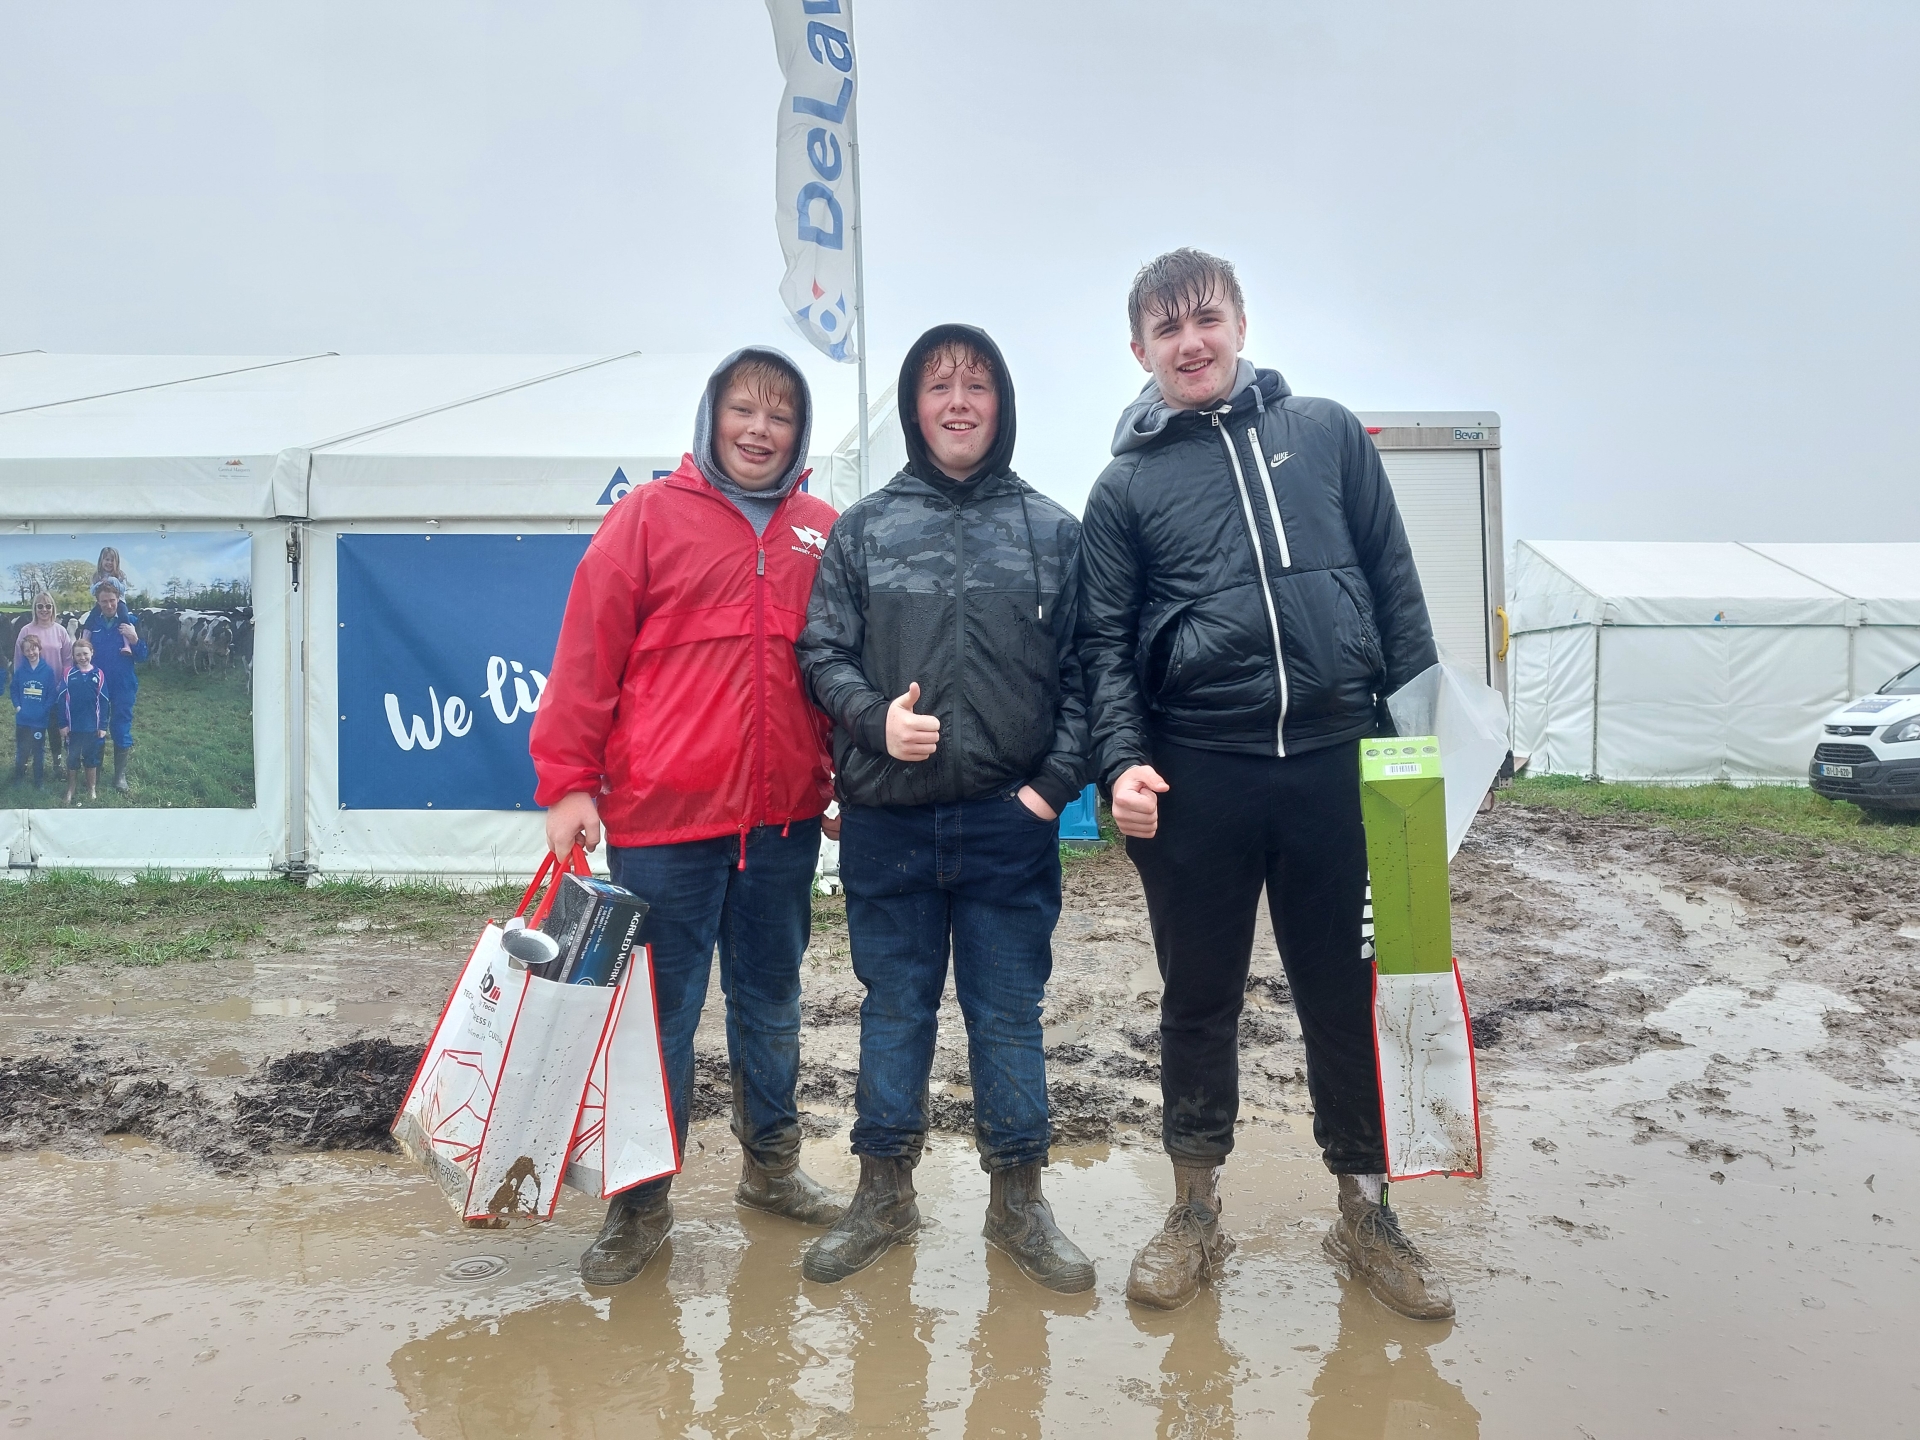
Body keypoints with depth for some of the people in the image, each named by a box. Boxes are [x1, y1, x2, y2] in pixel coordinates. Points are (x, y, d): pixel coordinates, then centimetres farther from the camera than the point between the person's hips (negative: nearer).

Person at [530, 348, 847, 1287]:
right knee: (660, 1009, 4)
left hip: (784, 818, 4)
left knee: (770, 998, 16)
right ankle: (643, 1201, 18)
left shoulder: (823, 535, 9)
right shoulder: (650, 516, -1)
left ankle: (771, 1165, 32)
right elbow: (587, 653, -4)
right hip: (664, 817, -3)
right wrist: (568, 783, -8)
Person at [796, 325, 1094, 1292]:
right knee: (894, 1006, 12)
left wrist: (1057, 781, -7)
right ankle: (883, 1195, 27)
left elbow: (1082, 671, 3)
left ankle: (1018, 1201, 24)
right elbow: (822, 653, 5)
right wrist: (874, 717, -14)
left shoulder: (1052, 531, 6)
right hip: (886, 821, 1)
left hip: (1011, 822, 0)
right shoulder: (863, 529, 7)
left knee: (1008, 1011, 8)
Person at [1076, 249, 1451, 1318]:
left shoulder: (1327, 434, 9)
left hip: (1337, 762, 1)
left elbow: (1396, 587, 9)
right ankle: (1197, 1210, 27)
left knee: (1348, 993, 10)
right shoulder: (1128, 484, 7)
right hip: (1195, 777, 0)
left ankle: (1367, 1211, 28)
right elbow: (1106, 642, 4)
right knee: (1200, 998, 11)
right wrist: (1124, 760, -11)